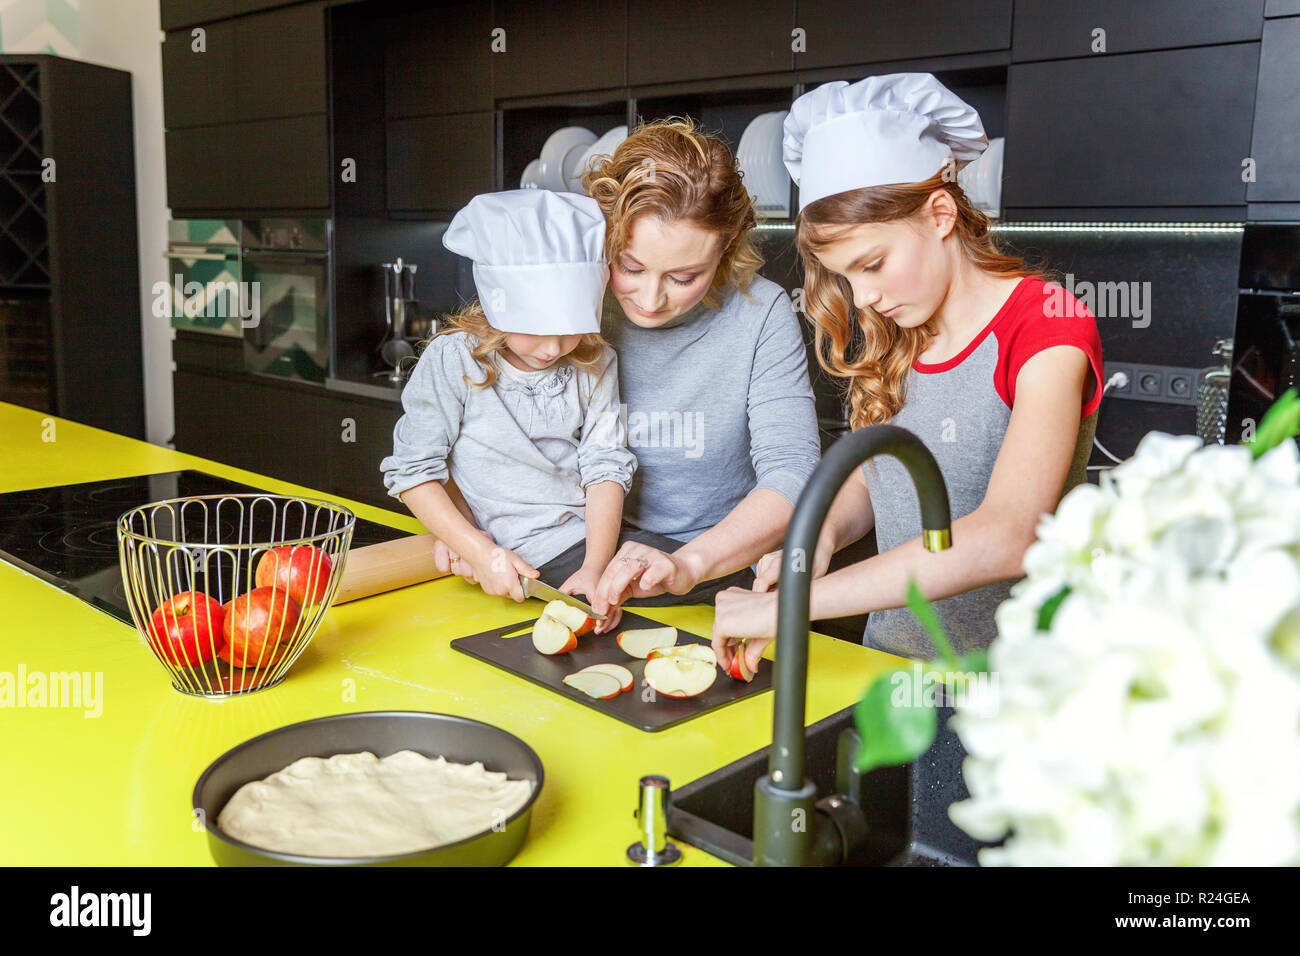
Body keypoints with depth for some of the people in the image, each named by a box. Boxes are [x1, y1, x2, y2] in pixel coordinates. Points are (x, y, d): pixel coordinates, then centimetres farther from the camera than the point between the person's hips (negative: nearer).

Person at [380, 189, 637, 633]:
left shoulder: (595, 365, 3)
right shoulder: (452, 360, -6)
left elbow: (605, 468, 1)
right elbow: (413, 470, -4)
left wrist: (594, 568, -13)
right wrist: (478, 550, -13)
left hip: (584, 547, 4)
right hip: (493, 568, -3)